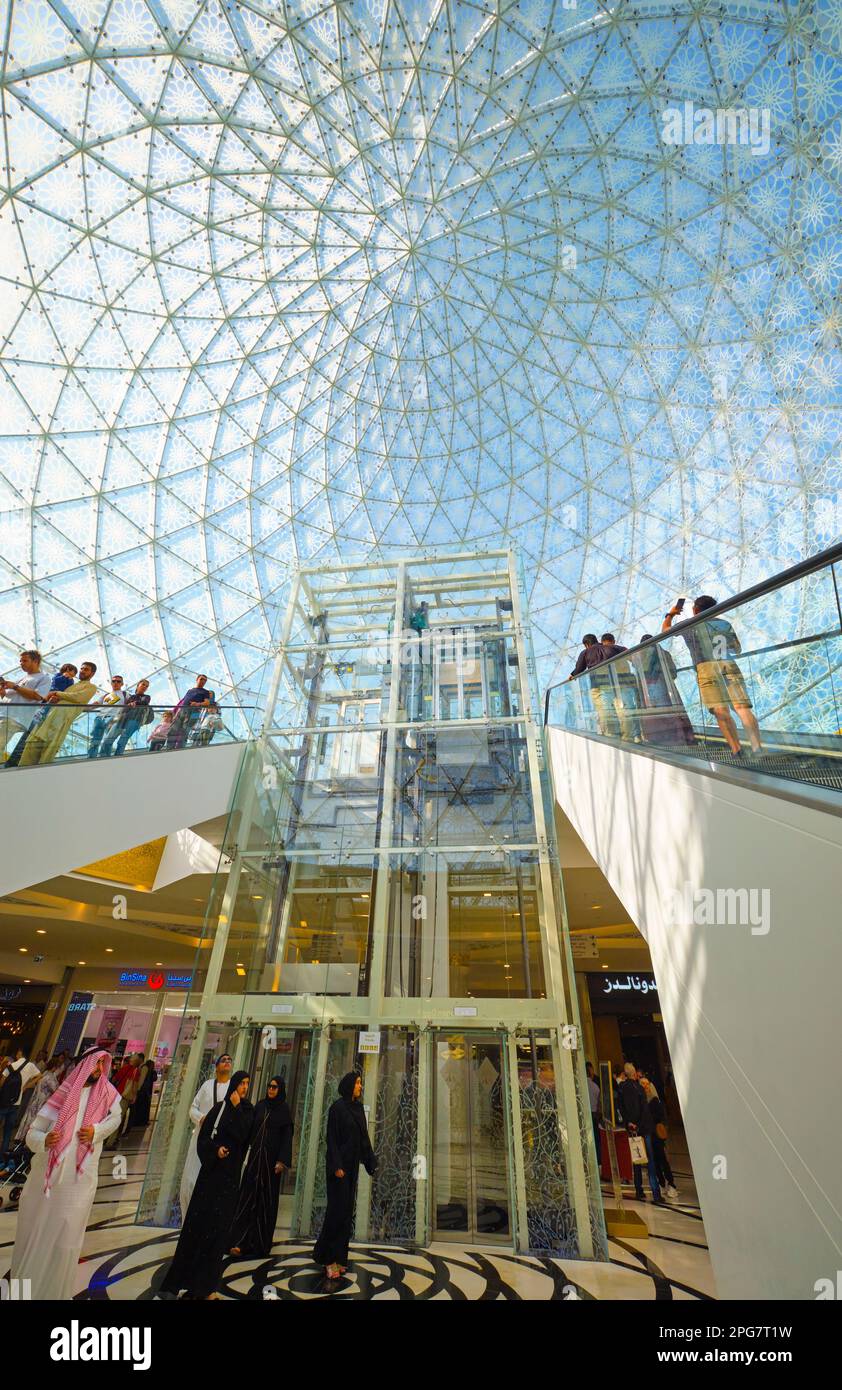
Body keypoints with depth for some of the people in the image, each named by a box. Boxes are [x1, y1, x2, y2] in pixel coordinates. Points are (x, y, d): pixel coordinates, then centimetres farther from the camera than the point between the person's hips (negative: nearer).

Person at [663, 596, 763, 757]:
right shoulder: (725, 624, 25)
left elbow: (665, 629, 31)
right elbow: (737, 650, 33)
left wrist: (671, 614, 48)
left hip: (708, 668, -3)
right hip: (730, 666, 3)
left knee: (721, 712, -14)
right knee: (743, 708, -6)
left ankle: (737, 750, -25)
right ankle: (757, 748, -20)